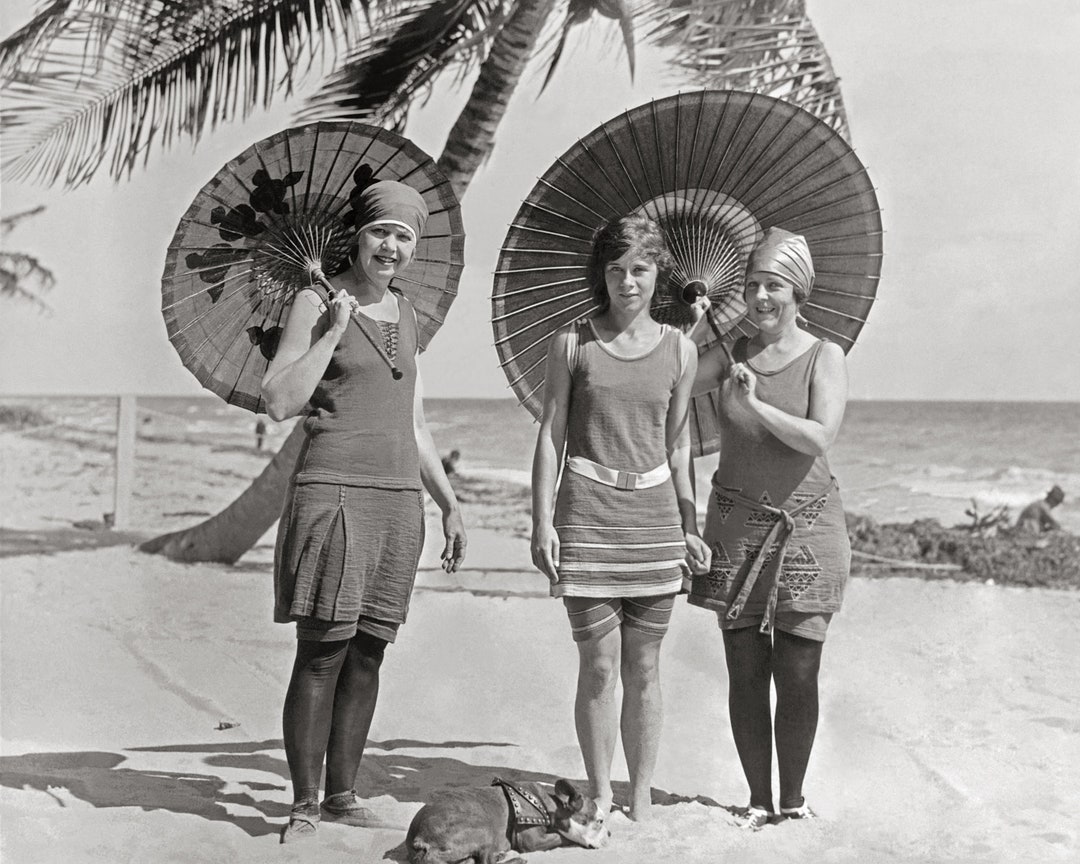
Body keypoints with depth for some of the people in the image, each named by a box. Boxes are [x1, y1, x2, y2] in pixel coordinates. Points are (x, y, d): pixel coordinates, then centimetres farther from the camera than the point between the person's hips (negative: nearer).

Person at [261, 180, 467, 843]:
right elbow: (280, 403, -8)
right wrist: (333, 331, -11)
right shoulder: (316, 303, 0)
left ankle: (343, 796, 15)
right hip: (333, 492, -6)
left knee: (367, 655, 7)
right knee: (322, 652, -7)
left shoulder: (405, 316, 17)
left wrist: (450, 505, 18)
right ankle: (304, 807, 0)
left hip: (399, 498, 6)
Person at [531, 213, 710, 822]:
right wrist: (542, 520, -2)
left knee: (644, 665, 5)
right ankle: (600, 798, 10)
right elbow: (551, 436, 4)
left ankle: (642, 798, 15)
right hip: (587, 511, -2)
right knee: (600, 663, -3)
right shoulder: (573, 343, 3)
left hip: (655, 511, 2)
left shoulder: (680, 350, 8)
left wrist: (691, 525, 9)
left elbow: (678, 445, 13)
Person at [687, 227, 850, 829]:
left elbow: (820, 438, -14)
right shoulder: (728, 355, 7)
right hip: (738, 526, 2)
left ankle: (794, 798, 16)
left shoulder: (824, 357, -1)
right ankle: (759, 800, 15)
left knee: (799, 675, -2)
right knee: (746, 672, 2)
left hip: (806, 528, -2)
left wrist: (755, 404, -18)